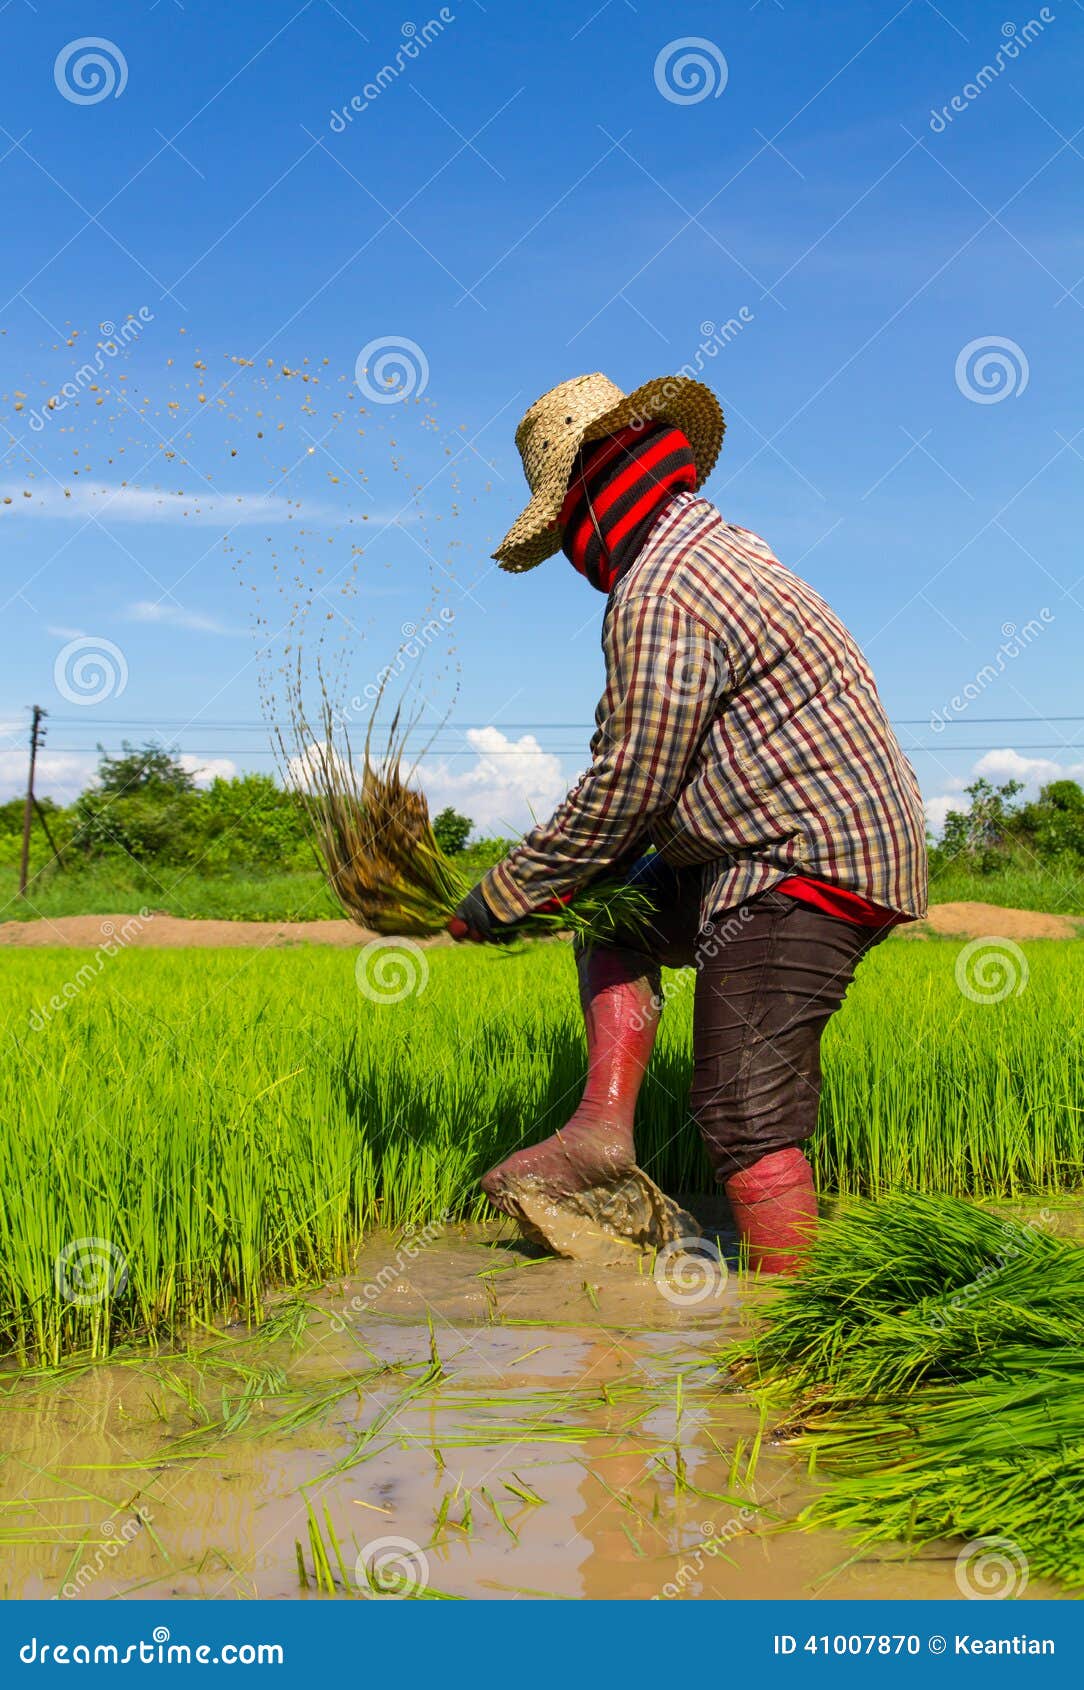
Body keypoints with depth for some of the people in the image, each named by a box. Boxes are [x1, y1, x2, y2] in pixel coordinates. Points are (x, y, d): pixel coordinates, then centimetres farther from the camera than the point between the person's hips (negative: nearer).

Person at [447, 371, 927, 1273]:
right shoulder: (723, 548, 16)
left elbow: (626, 791, -17)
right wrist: (570, 879, 15)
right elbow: (648, 760, 18)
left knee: (745, 1108, -9)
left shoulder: (659, 595, -17)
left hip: (806, 869, -11)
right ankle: (604, 1126, 8)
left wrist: (500, 899, -5)